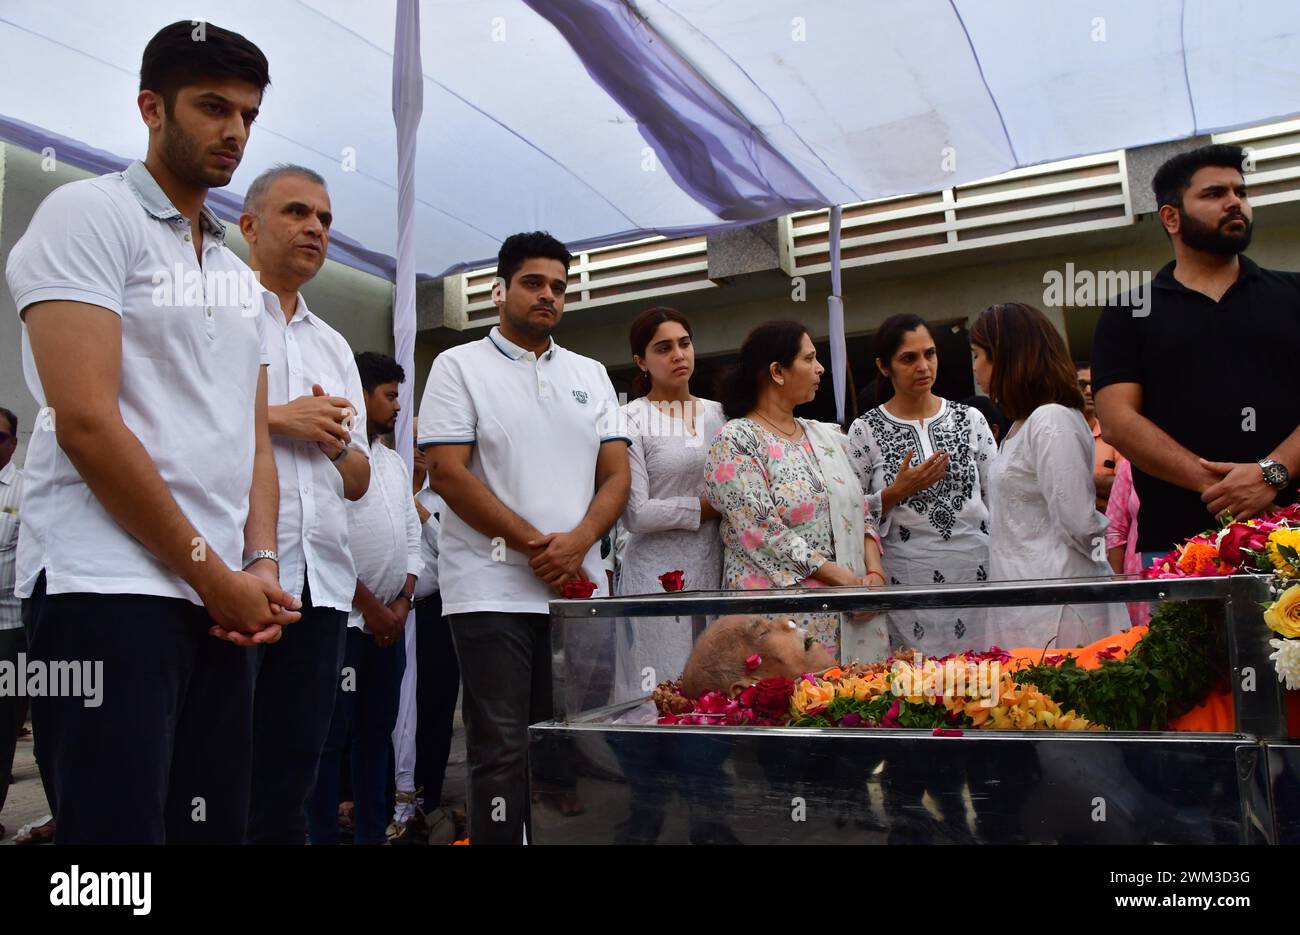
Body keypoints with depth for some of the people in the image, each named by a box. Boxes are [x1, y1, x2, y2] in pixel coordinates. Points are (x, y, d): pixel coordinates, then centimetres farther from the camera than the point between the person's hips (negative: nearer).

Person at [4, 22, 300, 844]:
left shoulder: (239, 276, 19)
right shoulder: (89, 214, -3)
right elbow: (85, 422, -14)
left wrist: (259, 565, -1)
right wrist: (213, 572, -11)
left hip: (219, 598, 7)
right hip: (108, 587, -7)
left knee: (215, 825, 10)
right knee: (120, 824, -3)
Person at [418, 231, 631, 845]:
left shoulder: (591, 375, 14)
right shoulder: (459, 367, 2)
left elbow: (615, 474, 9)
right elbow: (447, 474, -8)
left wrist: (576, 543, -10)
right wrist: (536, 545, -11)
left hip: (580, 588, 4)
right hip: (493, 590, -4)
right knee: (502, 753, 0)